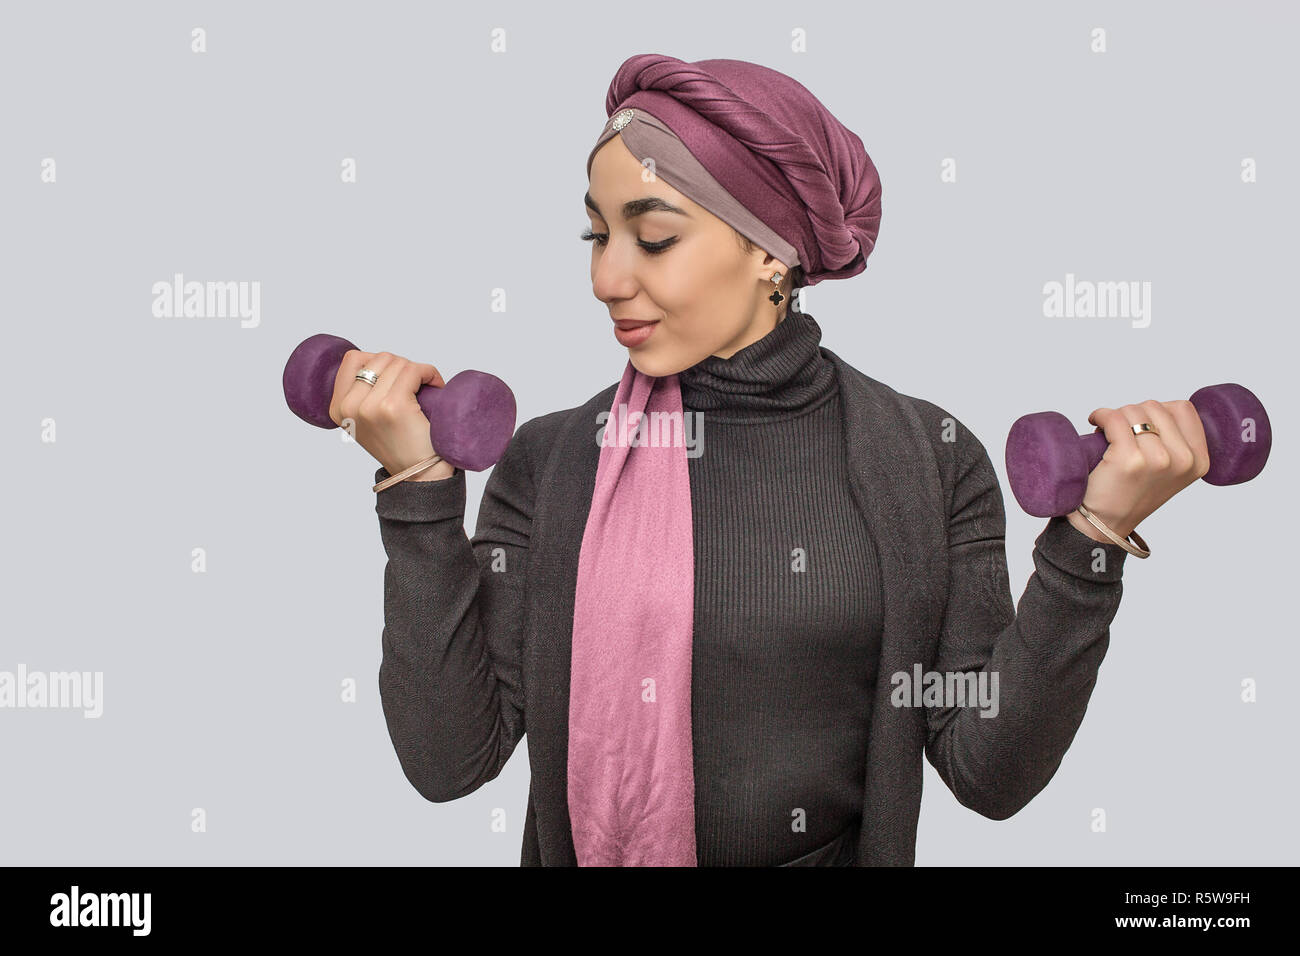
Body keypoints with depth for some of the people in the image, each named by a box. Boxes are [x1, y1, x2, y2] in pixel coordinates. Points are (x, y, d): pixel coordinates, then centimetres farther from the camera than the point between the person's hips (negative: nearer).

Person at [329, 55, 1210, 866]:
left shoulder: (927, 457, -10)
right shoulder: (551, 462, -9)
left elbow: (989, 772, -11)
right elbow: (450, 759, -14)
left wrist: (1095, 531, -19)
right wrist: (419, 487, -18)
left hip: (846, 852, 0)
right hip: (592, 852, 1)